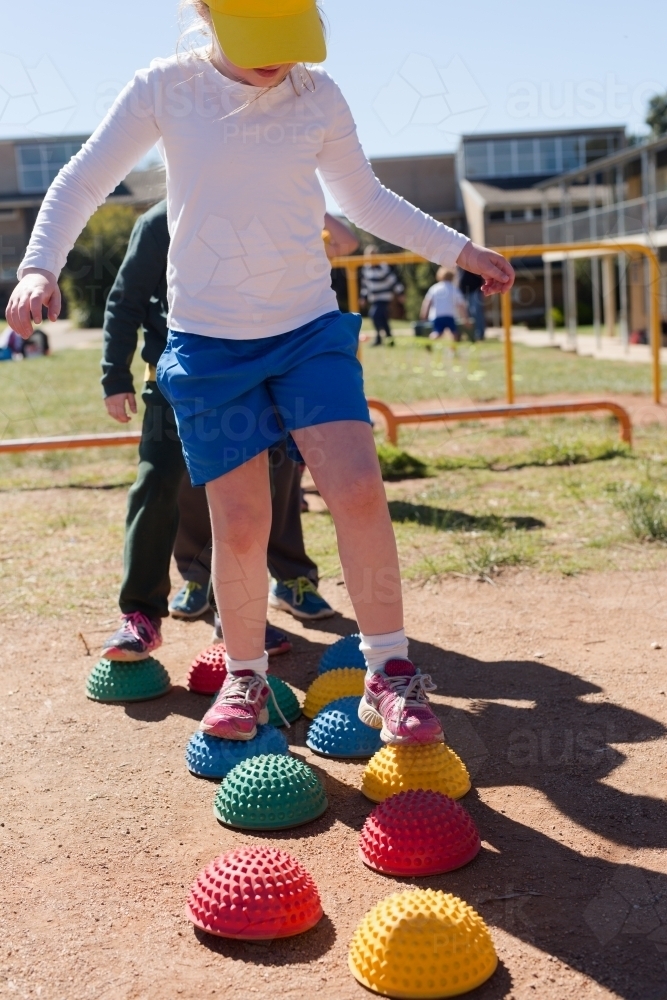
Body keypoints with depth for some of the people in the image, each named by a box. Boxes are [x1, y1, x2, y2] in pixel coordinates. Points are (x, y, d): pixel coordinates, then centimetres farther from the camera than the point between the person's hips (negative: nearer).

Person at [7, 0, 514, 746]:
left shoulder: (319, 95, 1)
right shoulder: (166, 89, -4)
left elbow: (363, 198, 16)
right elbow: (81, 184, 3)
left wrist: (456, 249, 11)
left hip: (311, 329, 1)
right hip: (207, 343, -1)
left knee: (359, 490, -15)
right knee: (240, 526, -2)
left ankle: (389, 675, 1)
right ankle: (245, 680, 22)